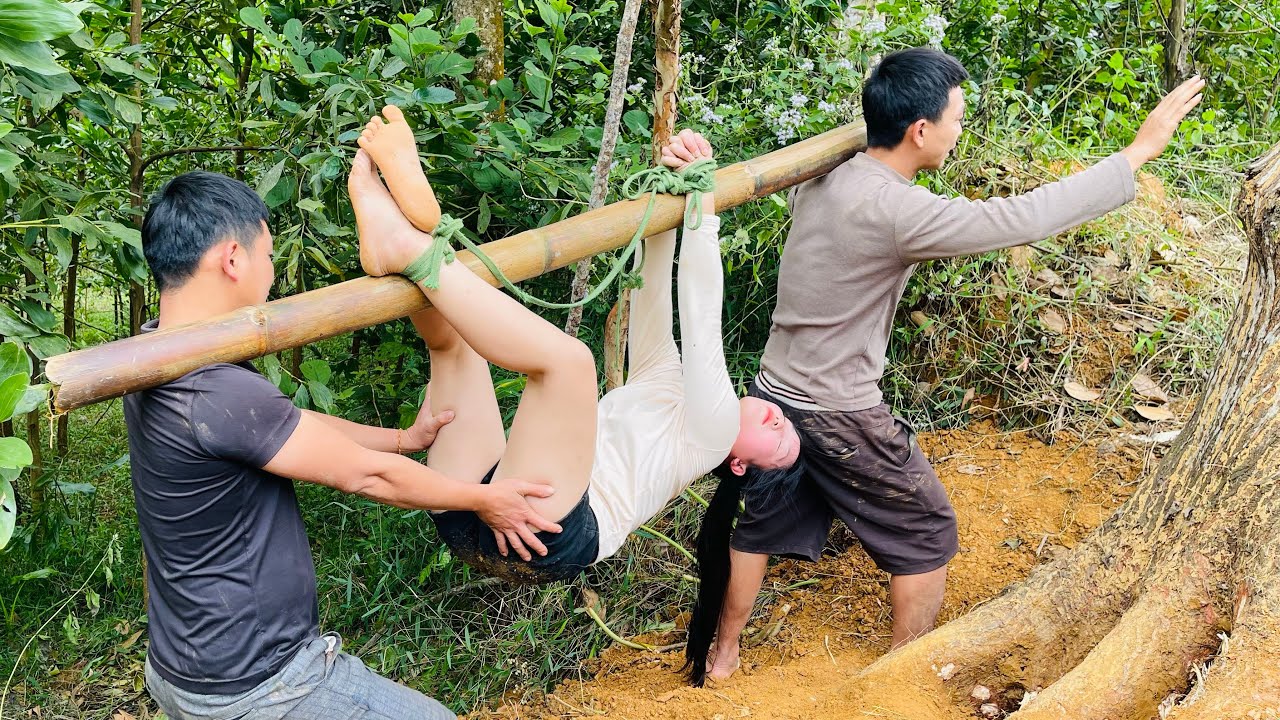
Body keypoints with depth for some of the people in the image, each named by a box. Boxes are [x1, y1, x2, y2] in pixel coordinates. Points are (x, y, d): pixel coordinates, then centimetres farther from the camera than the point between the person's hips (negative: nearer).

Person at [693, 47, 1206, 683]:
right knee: (927, 533, 14)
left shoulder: (818, 179, -3)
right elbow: (1025, 218, -26)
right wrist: (1140, 149, -19)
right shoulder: (897, 211, -26)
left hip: (774, 394, 8)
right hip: (839, 417, -7)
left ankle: (720, 656, 37)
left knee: (760, 527, 23)